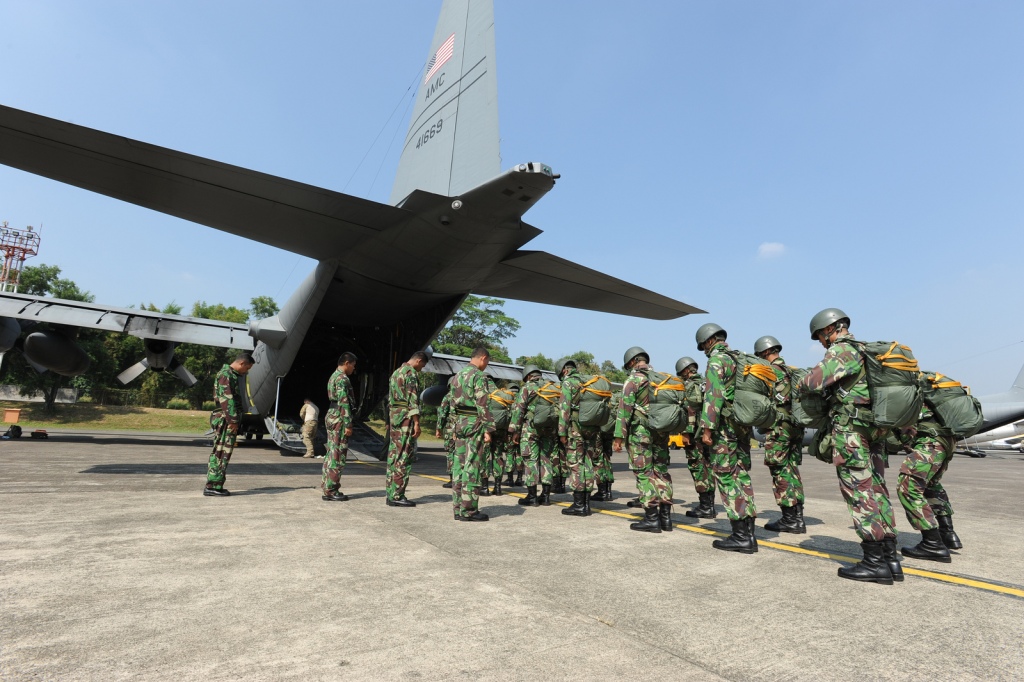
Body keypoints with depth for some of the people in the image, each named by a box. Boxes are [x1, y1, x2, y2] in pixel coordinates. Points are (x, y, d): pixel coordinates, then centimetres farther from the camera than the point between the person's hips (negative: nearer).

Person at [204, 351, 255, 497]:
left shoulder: (232, 375, 19)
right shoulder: (225, 375, -12)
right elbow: (226, 399, -19)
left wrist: (234, 420, 18)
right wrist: (233, 420, -20)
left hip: (229, 421, 10)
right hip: (225, 420, -10)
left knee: (220, 453, 12)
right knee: (221, 453, -7)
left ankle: (213, 485, 18)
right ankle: (212, 486, -3)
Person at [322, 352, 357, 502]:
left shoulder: (334, 376, 18)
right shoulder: (342, 378, -14)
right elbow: (344, 403, -20)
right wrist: (348, 424, -20)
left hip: (332, 417, 10)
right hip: (339, 419, -10)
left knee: (331, 454, 13)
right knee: (338, 456, -6)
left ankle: (327, 487, 19)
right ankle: (331, 491, -2)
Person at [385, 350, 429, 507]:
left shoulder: (396, 372, 20)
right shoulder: (411, 373, -10)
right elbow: (413, 400, -17)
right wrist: (416, 423, -18)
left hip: (394, 416, 9)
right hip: (406, 418, -9)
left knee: (394, 456, 10)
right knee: (403, 458, -6)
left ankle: (391, 494, 15)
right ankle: (397, 496, -5)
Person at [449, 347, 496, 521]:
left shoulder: (458, 375, 15)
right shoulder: (479, 376, -11)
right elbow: (483, 405, -17)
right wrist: (488, 429, -16)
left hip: (460, 422, 8)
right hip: (474, 424, -8)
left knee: (459, 465, 9)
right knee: (472, 467, -5)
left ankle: (458, 508, 15)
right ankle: (468, 510, -1)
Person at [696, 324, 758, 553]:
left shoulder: (717, 360, -10)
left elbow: (713, 396, -19)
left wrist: (707, 429, -19)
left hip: (725, 426, -9)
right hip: (743, 426, 9)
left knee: (726, 478, -4)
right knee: (742, 476, 10)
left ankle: (740, 536, -2)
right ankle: (748, 534, 14)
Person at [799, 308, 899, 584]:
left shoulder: (840, 350, -10)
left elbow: (816, 380, -19)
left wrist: (801, 385, 1)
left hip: (851, 428, -9)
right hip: (875, 427, 9)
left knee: (859, 491, -6)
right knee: (876, 489, 10)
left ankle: (875, 561, -3)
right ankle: (889, 557, 14)